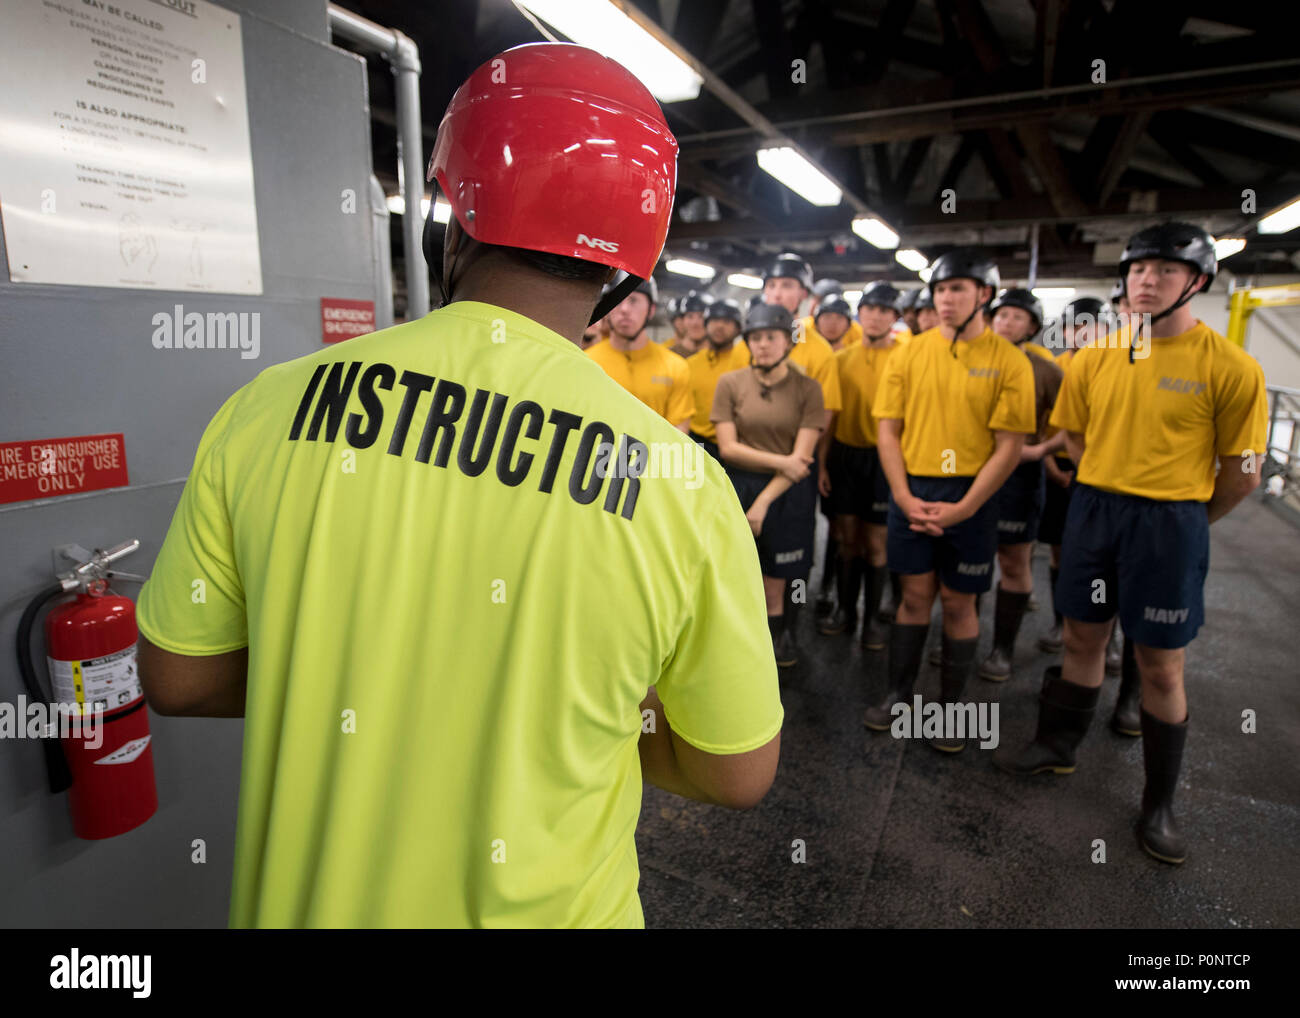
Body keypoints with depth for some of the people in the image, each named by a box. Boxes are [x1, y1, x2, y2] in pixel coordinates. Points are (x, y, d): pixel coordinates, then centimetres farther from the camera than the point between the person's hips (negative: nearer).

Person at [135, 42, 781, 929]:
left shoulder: (268, 408, -19)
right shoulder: (681, 485, -23)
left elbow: (176, 678, -4)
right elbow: (739, 774, -11)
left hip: (303, 899, 2)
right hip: (539, 904, -1)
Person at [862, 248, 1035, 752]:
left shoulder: (1008, 361, -4)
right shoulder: (908, 354, 3)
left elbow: (1009, 446, -7)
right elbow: (887, 431, 2)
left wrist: (963, 508, -14)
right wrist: (904, 496, -9)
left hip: (970, 498, -1)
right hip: (911, 493, 2)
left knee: (958, 603, 7)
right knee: (914, 596, 11)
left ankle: (950, 706, 24)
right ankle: (898, 693, 26)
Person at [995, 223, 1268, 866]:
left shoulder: (1231, 368, -10)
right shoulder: (1093, 359, 1)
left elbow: (1242, 473, -4)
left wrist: (1182, 520, 8)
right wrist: (1111, 499, 12)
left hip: (1171, 523, -3)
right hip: (1094, 508, 3)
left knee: (1161, 667, 7)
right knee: (1083, 638, 16)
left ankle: (1159, 804, 25)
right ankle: (1058, 746, 36)